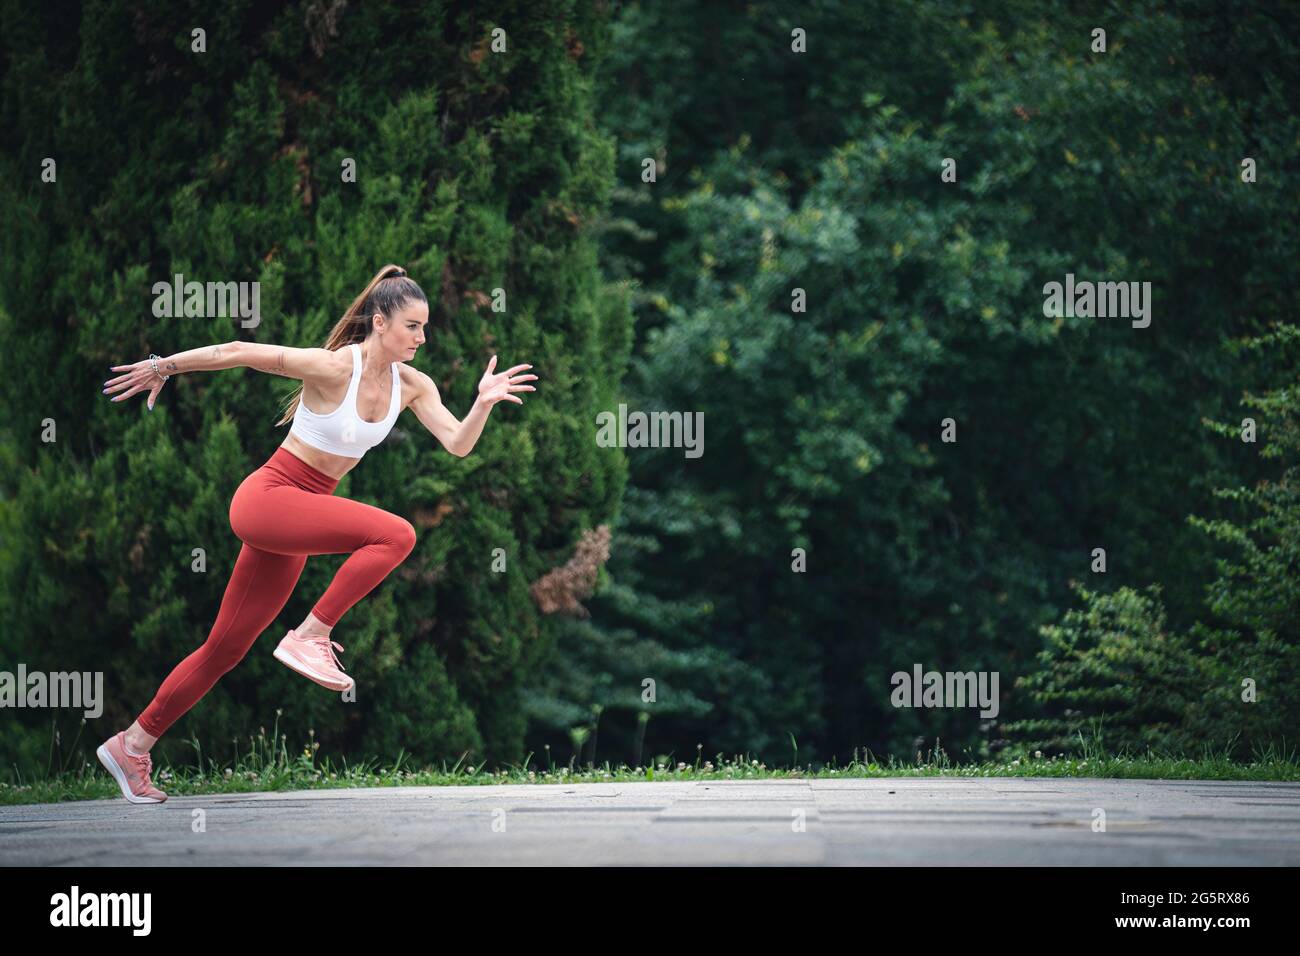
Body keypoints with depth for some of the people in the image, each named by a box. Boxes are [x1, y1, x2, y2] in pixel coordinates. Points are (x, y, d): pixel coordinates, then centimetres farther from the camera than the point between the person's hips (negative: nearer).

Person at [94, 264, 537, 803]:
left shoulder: (412, 386, 3)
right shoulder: (333, 368, -18)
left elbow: (457, 444, -6)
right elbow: (236, 353, -13)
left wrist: (483, 404, -25)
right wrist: (162, 368, -6)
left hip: (299, 516, 7)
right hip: (268, 496, -7)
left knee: (227, 648, 10)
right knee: (395, 535, -26)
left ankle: (132, 745, 19)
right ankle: (310, 637, -19)